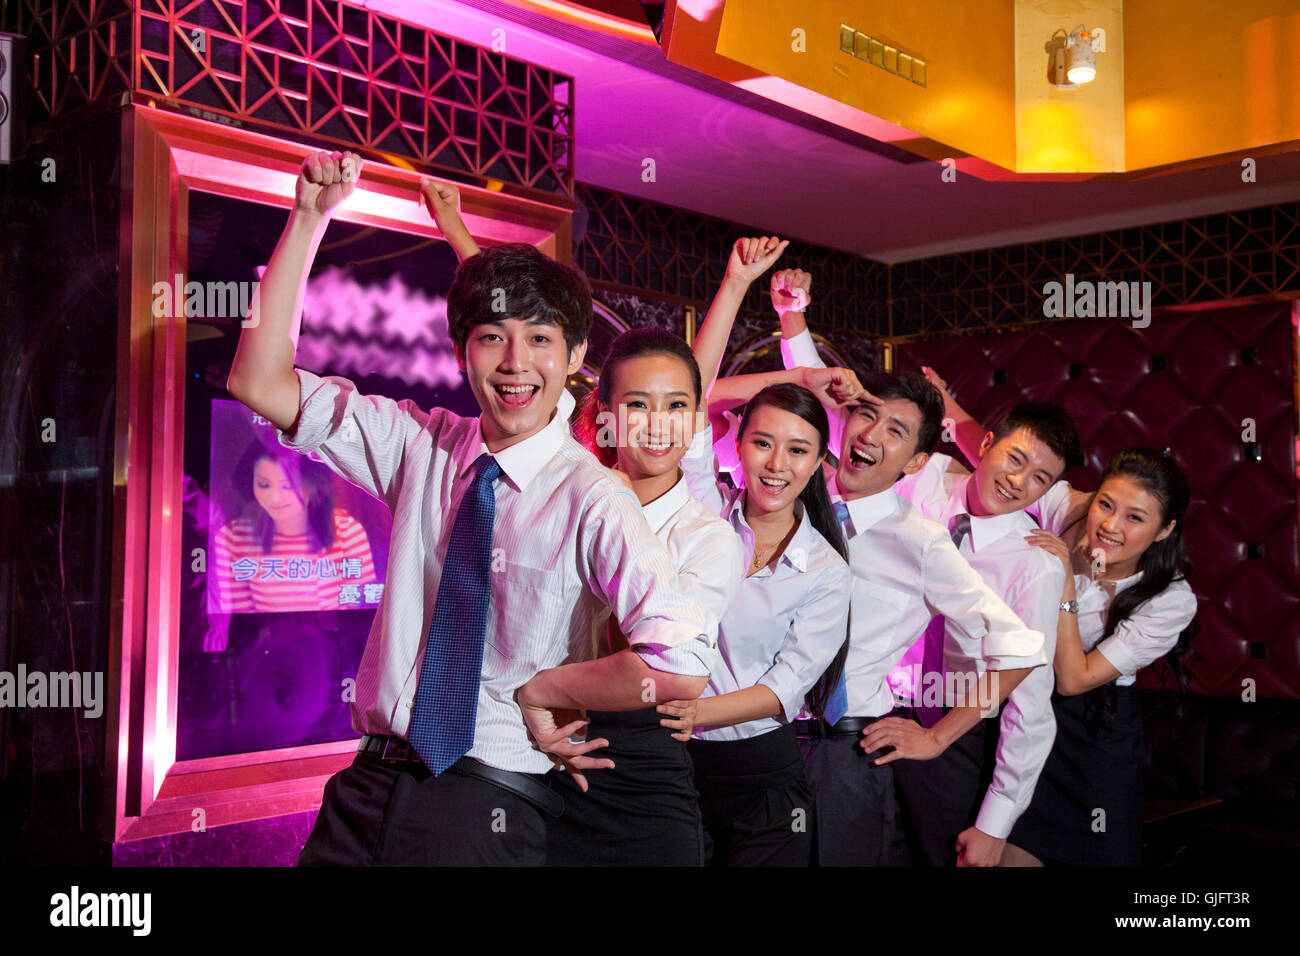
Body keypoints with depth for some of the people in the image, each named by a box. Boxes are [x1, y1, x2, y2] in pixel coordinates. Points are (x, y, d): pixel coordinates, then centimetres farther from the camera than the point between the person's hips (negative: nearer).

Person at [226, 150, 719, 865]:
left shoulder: (590, 499, -14)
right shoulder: (420, 445, 3)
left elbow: (681, 665, -28)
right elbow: (259, 383, -1)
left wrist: (539, 688, -13)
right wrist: (309, 217, -7)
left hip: (486, 809, -5)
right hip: (369, 783, 5)